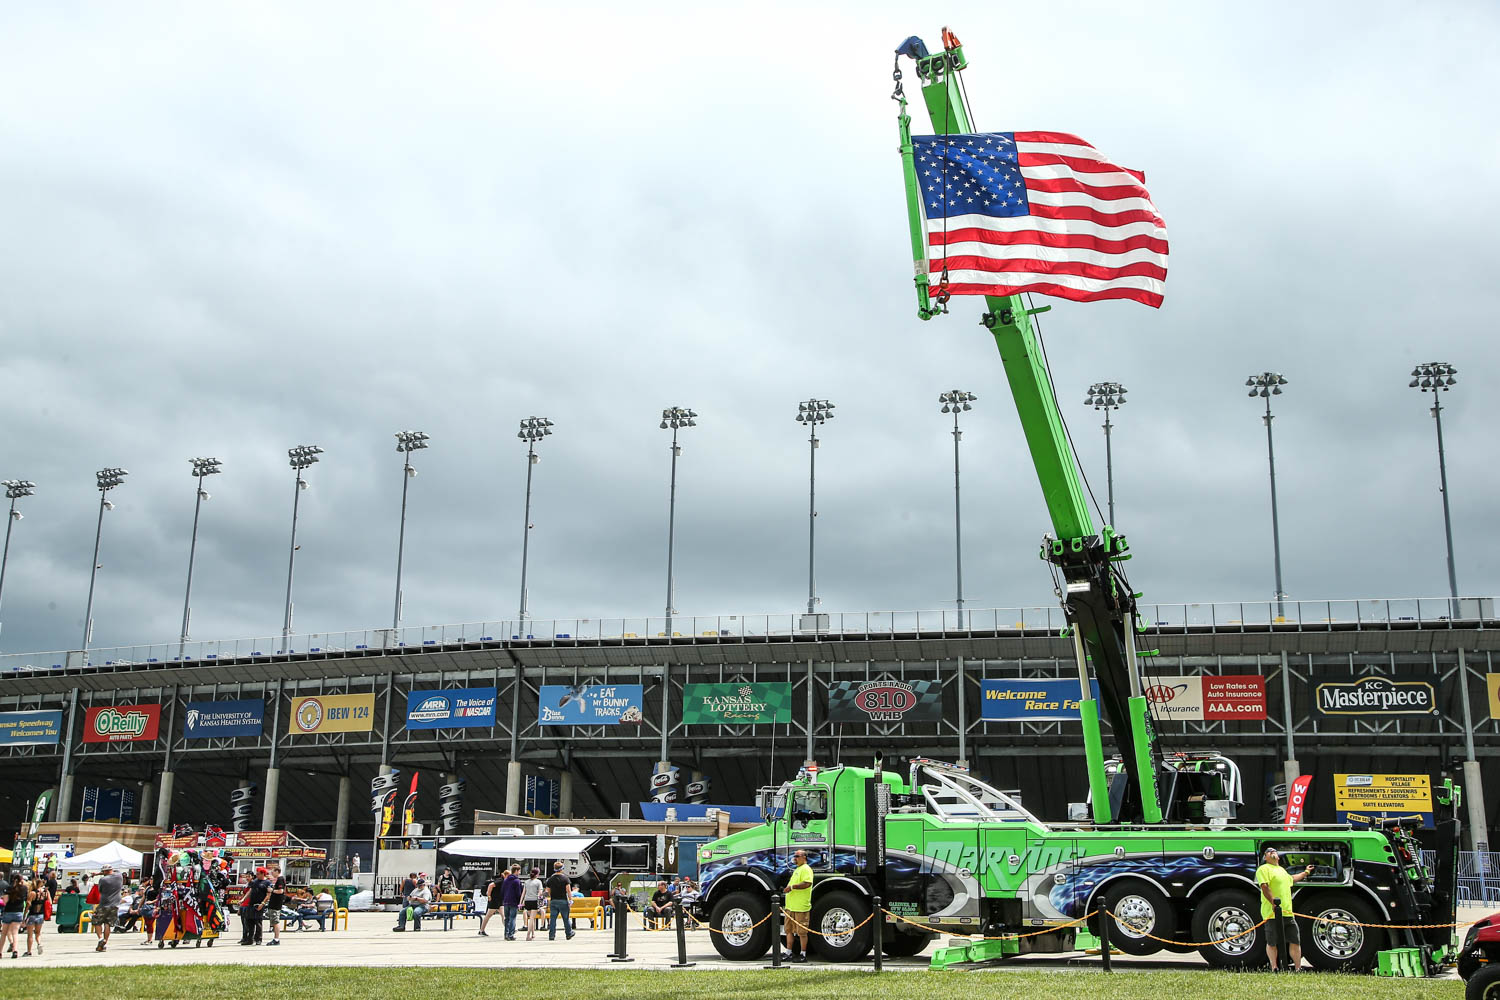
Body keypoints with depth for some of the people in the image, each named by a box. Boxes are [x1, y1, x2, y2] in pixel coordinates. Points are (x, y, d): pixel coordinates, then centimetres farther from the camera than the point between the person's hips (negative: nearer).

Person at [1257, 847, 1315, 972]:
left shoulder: (1281, 870, 25)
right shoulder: (1264, 869, -4)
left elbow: (1291, 878, 47)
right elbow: (1264, 886, -17)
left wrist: (1305, 872, 58)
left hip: (1288, 912, 8)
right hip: (1273, 913, -8)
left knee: (1295, 940, 6)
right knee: (1272, 943, -1)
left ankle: (1298, 968, 13)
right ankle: (1274, 969, 4)